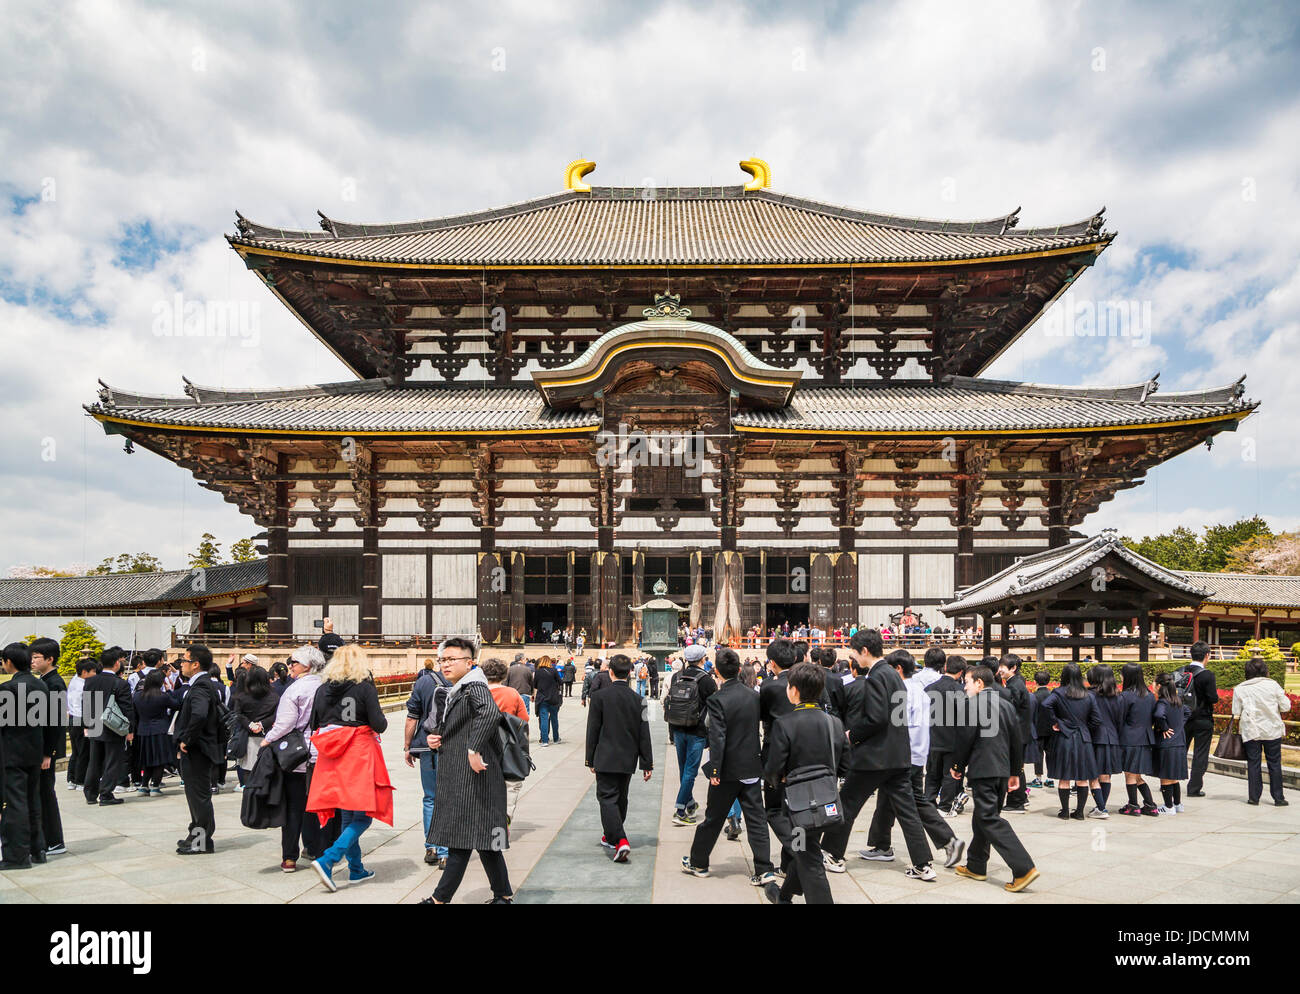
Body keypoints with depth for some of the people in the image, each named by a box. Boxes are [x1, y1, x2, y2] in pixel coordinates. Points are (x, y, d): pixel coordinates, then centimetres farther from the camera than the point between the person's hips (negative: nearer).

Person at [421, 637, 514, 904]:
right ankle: (503, 894, 22)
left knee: (461, 838, -3)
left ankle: (441, 898, 2)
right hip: (458, 778, 10)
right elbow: (449, 728, 30)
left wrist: (474, 750, -33)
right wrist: (435, 736, 9)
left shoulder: (475, 687, -12)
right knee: (483, 839, 14)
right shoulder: (456, 692, 18)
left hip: (472, 778, -10)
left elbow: (491, 713, -33)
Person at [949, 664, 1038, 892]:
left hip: (982, 770, -9)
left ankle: (1024, 869, -16)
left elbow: (965, 738, -12)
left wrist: (957, 766, 1)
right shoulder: (1007, 704, 13)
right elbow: (1016, 741, 15)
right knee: (984, 817, 17)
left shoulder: (973, 703, -10)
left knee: (990, 819, -8)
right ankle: (976, 866, 26)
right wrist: (1013, 771, 22)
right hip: (1002, 770, 9)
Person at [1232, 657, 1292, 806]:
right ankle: (1278, 798, 13)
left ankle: (1254, 797, 9)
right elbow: (1286, 707, -1)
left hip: (1251, 732, 0)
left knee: (1253, 764, 6)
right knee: (1274, 764, 9)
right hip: (1272, 731, 0)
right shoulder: (1272, 684, -5)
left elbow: (1236, 713, 0)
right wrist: (1284, 696, 17)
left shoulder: (1239, 689, -2)